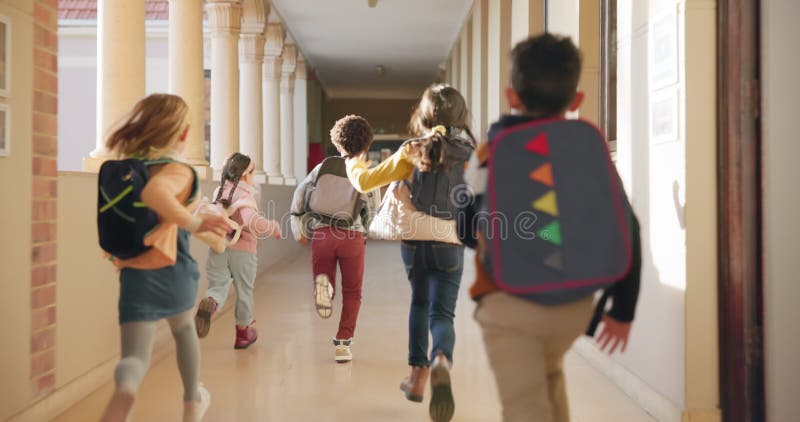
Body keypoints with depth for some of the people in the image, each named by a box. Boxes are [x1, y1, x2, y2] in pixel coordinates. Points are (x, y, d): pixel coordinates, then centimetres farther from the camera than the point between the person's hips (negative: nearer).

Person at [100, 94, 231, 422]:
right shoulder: (179, 171, -16)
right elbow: (154, 193, -38)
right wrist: (195, 224, -30)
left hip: (135, 275, 3)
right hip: (174, 273, -2)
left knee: (134, 356, -3)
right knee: (184, 328, 28)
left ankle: (125, 388, -41)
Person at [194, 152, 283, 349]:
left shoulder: (219, 192, 8)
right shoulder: (244, 195, -13)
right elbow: (252, 222, -28)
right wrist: (275, 228, -15)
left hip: (218, 249, 4)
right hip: (242, 251, -4)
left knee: (217, 287, 5)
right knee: (244, 291, 14)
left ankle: (209, 304, -31)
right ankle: (243, 333, 28)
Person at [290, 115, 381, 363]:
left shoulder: (323, 167, 9)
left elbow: (299, 196, 7)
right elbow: (374, 213, 8)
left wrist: (299, 230, 14)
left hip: (321, 233, 1)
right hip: (352, 236, -1)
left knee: (326, 282, 16)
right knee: (352, 293, 15)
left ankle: (323, 283, -20)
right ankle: (342, 343, 7)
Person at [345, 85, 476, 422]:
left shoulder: (413, 152, -6)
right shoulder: (469, 154, -4)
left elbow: (365, 182, -4)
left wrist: (353, 165, 16)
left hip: (413, 242, 1)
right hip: (449, 246, -1)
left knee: (419, 303, 25)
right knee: (441, 315, 2)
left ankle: (418, 373, 22)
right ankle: (441, 361, -31)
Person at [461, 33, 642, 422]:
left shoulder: (489, 154, -4)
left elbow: (466, 230, 2)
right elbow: (626, 231, -2)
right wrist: (623, 308, 7)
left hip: (509, 305, -3)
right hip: (574, 306, 4)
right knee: (548, 373, 32)